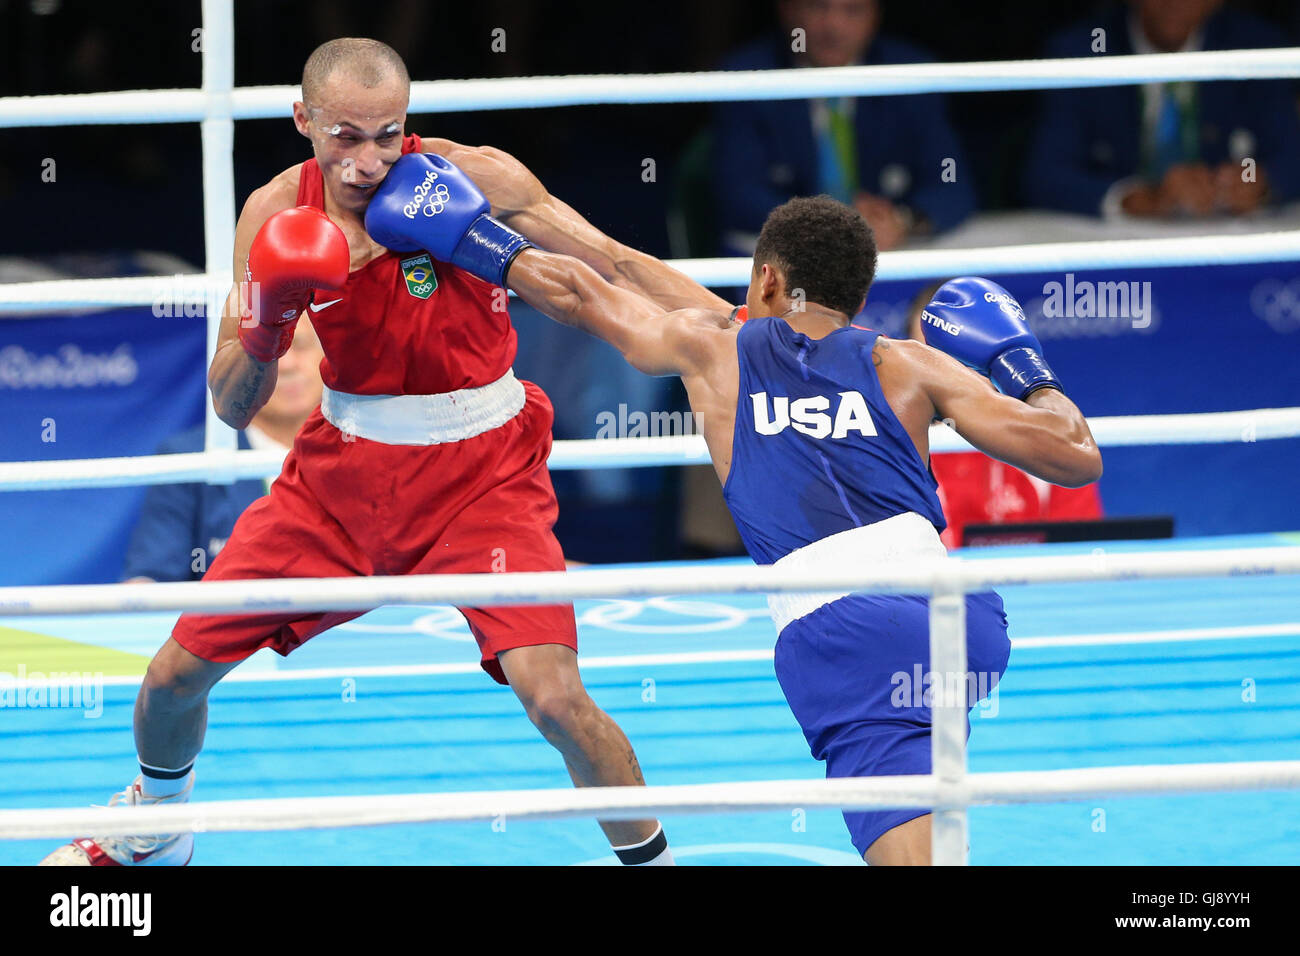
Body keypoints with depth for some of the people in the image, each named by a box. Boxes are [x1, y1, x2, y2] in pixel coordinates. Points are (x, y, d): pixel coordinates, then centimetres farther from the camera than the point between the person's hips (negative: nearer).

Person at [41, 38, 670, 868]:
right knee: (178, 672, 5)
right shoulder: (278, 214, -9)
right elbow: (234, 408, -6)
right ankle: (151, 835, 37)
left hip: (478, 471, -3)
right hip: (345, 464, 4)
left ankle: (654, 864, -1)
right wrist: (265, 323, -28)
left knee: (554, 697, -23)